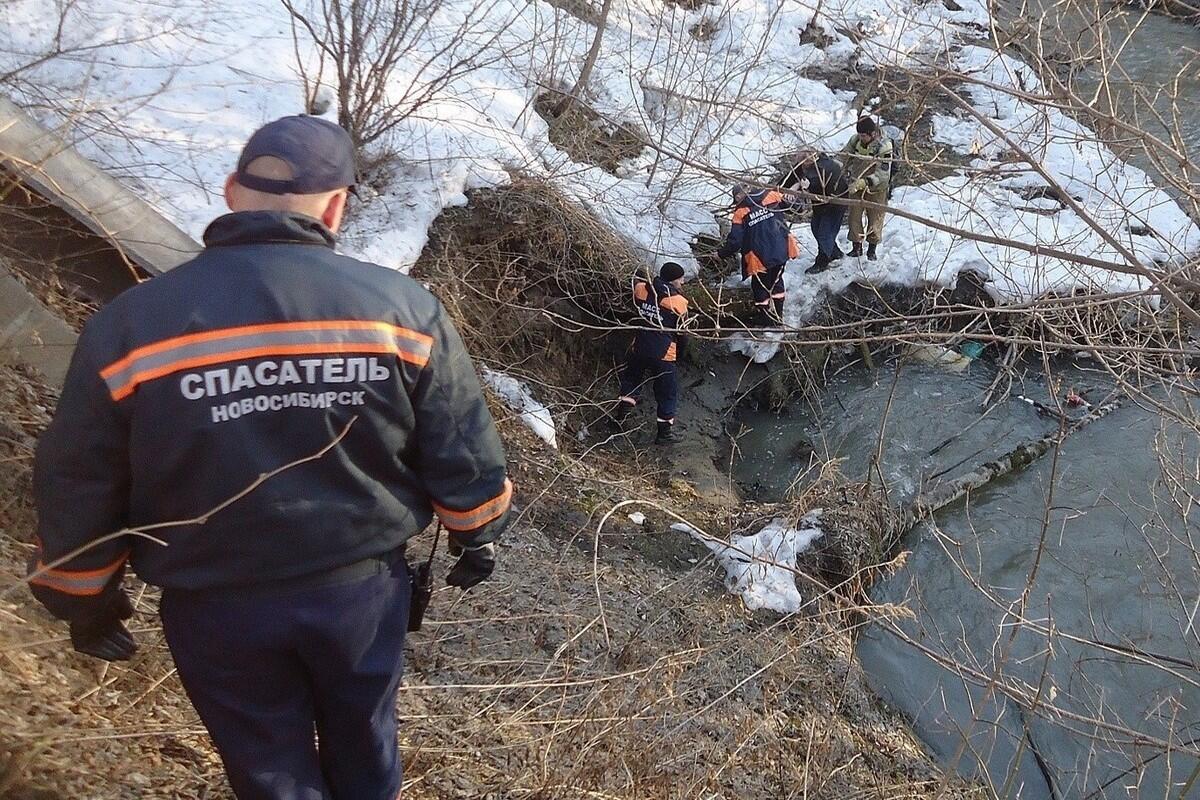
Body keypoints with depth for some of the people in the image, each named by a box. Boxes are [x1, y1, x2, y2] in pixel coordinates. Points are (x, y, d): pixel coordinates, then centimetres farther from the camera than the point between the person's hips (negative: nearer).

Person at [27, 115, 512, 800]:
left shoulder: (129, 325, -13)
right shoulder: (402, 306, -13)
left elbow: (77, 490, -4)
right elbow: (463, 452, -5)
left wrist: (87, 602, 12)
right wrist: (479, 537, 13)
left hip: (218, 607, -1)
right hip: (363, 584, 1)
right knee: (363, 745, 27)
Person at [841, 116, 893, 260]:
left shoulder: (884, 146, -24)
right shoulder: (855, 140, -11)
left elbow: (883, 174, -29)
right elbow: (843, 156, 5)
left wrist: (864, 182, -40)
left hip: (876, 188, -3)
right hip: (856, 185, 3)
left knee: (875, 219, 8)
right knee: (854, 217, 2)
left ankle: (872, 248, 25)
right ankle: (856, 247, 17)